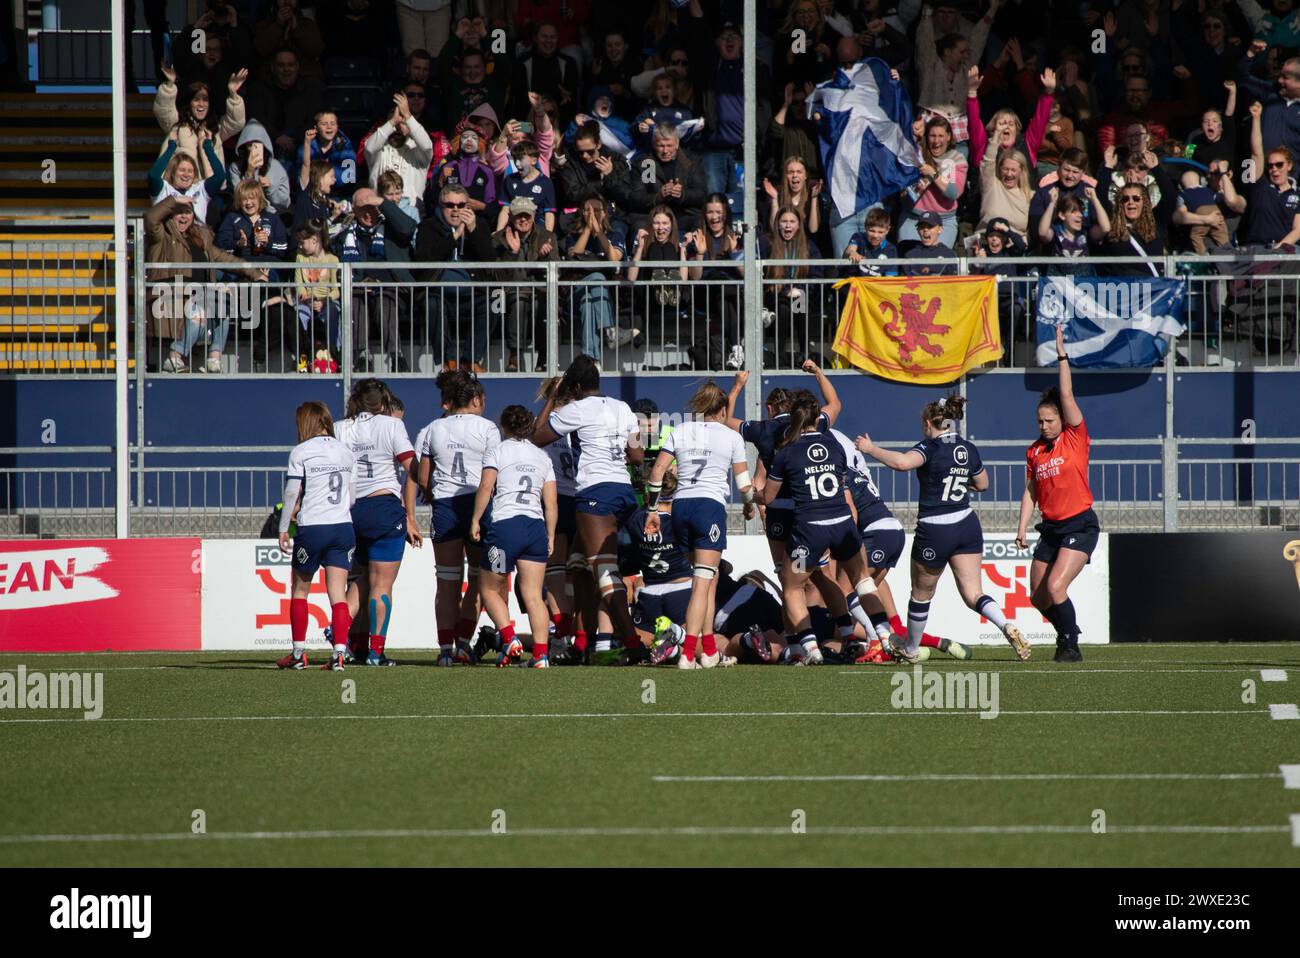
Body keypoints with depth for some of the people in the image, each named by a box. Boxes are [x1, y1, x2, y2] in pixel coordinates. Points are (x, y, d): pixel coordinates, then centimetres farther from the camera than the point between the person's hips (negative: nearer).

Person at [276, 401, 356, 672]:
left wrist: (283, 528, 0)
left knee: (300, 590, 13)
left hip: (312, 528, -3)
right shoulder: (345, 451, 10)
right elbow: (353, 496, 12)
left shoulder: (301, 452, -3)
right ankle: (339, 652, -11)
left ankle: (299, 653, 15)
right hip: (343, 527, 3)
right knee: (338, 595, 0)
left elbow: (292, 494, -7)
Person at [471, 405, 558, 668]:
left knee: (489, 589, 11)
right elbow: (551, 503, 11)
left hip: (504, 525, -4)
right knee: (533, 596, 1)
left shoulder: (497, 451, 4)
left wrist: (475, 520, -4)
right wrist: (550, 537, 15)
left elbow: (485, 487, -10)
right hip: (536, 528, 4)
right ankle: (541, 654, -10)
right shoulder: (542, 457, 16)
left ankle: (510, 640, -7)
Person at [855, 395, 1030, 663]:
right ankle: (1007, 627, -23)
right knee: (973, 595, 3)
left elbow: (902, 462, -33)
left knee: (921, 593, 16)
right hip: (967, 525, 5)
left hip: (935, 532, -5)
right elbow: (982, 484, 22)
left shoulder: (931, 448, -13)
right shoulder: (969, 449, 7)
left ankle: (911, 649, 34)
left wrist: (870, 448, -20)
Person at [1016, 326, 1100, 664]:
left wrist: (1062, 357, -13)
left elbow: (1067, 395, -14)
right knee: (1038, 597, 7)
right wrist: (1022, 528, 5)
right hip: (1051, 528, 6)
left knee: (1055, 587, -20)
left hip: (1080, 525, -6)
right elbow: (1030, 492, 13)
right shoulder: (1034, 451, 9)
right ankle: (1068, 634, 31)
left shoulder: (1075, 438, -5)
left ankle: (1070, 646, -6)